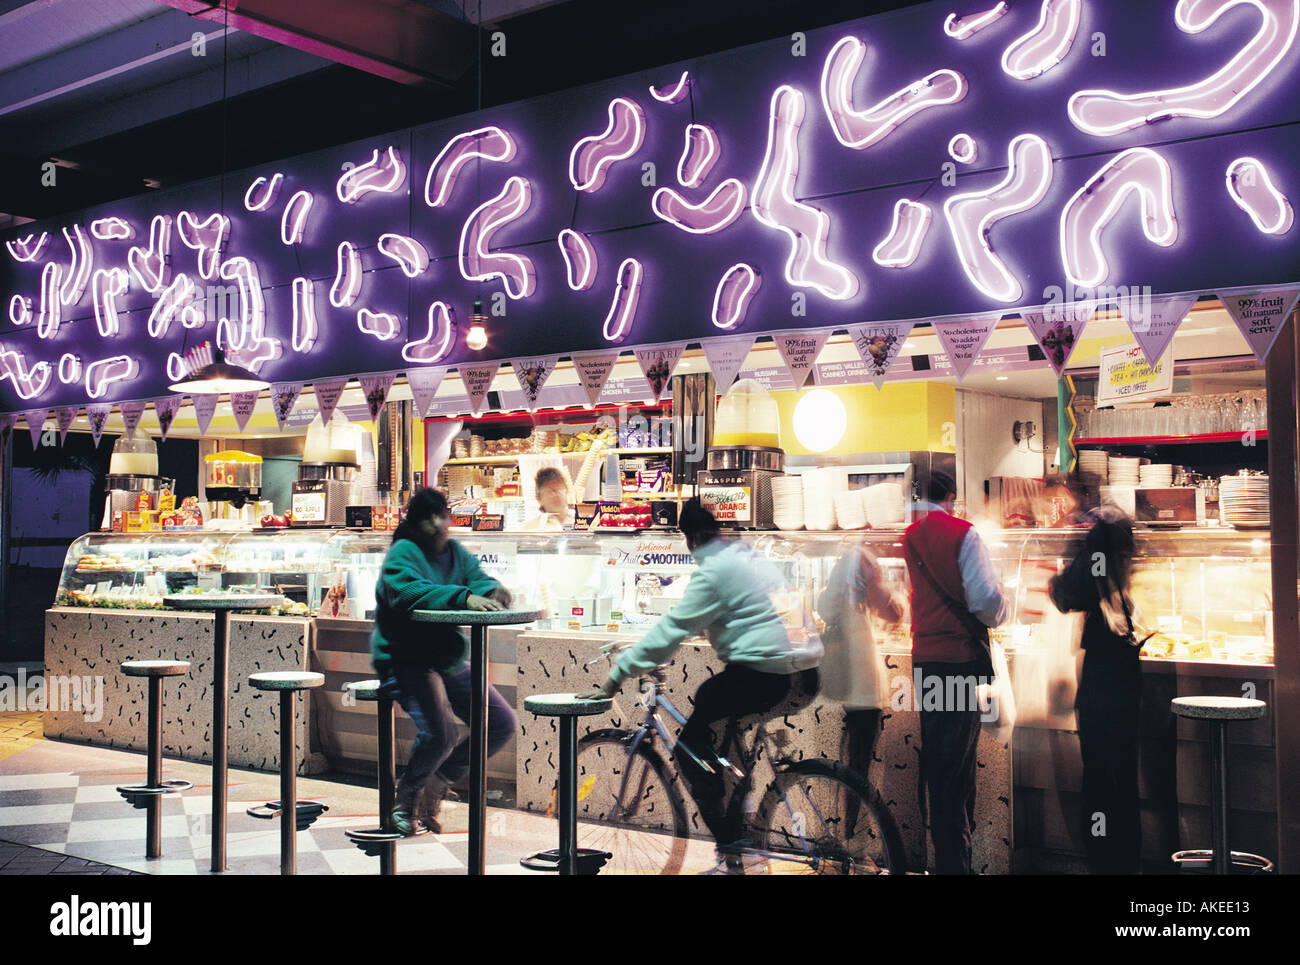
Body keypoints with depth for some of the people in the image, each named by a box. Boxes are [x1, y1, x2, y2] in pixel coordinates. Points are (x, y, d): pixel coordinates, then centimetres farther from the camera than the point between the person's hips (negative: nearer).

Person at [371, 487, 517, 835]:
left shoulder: (457, 553, 11)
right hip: (406, 661, -8)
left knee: (503, 723, 3)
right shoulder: (403, 552, -11)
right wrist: (463, 597, -41)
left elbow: (479, 579, 0)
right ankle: (405, 796, 2)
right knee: (439, 734, -27)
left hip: (450, 662, 8)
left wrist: (492, 592, -25)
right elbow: (407, 590, -30)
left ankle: (438, 782, 17)